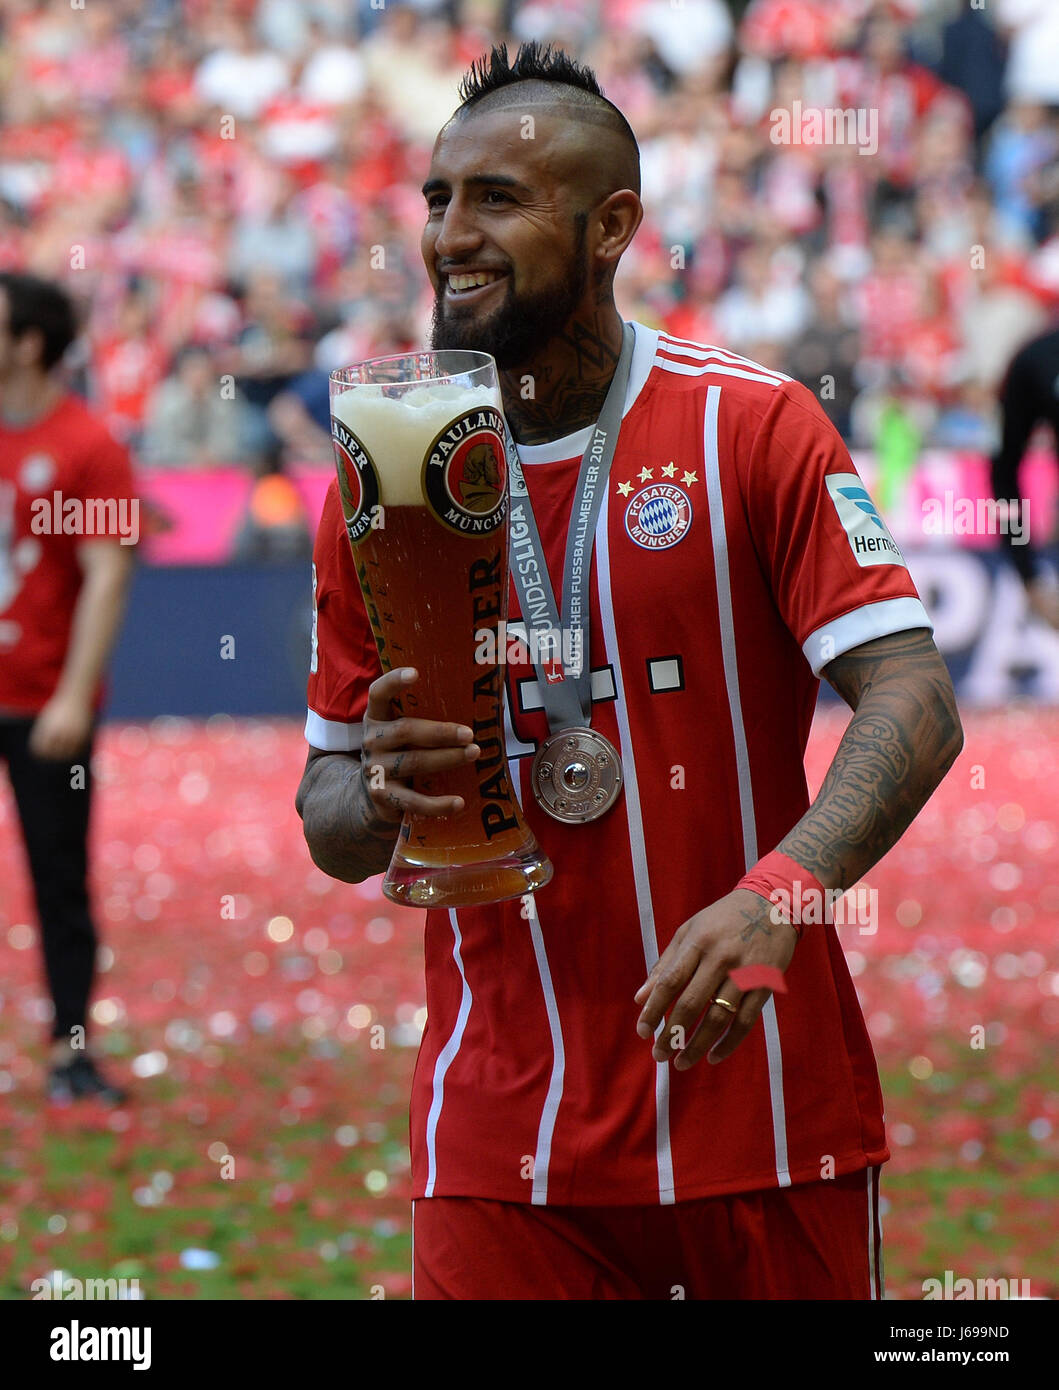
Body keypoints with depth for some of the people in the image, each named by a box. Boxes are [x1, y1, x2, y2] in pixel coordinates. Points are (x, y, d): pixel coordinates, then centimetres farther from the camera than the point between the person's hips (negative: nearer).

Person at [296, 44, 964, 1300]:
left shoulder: (753, 429, -4)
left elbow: (912, 703, -12)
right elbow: (330, 829, 10)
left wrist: (775, 894, -29)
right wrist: (381, 792, -15)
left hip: (763, 1109, -2)